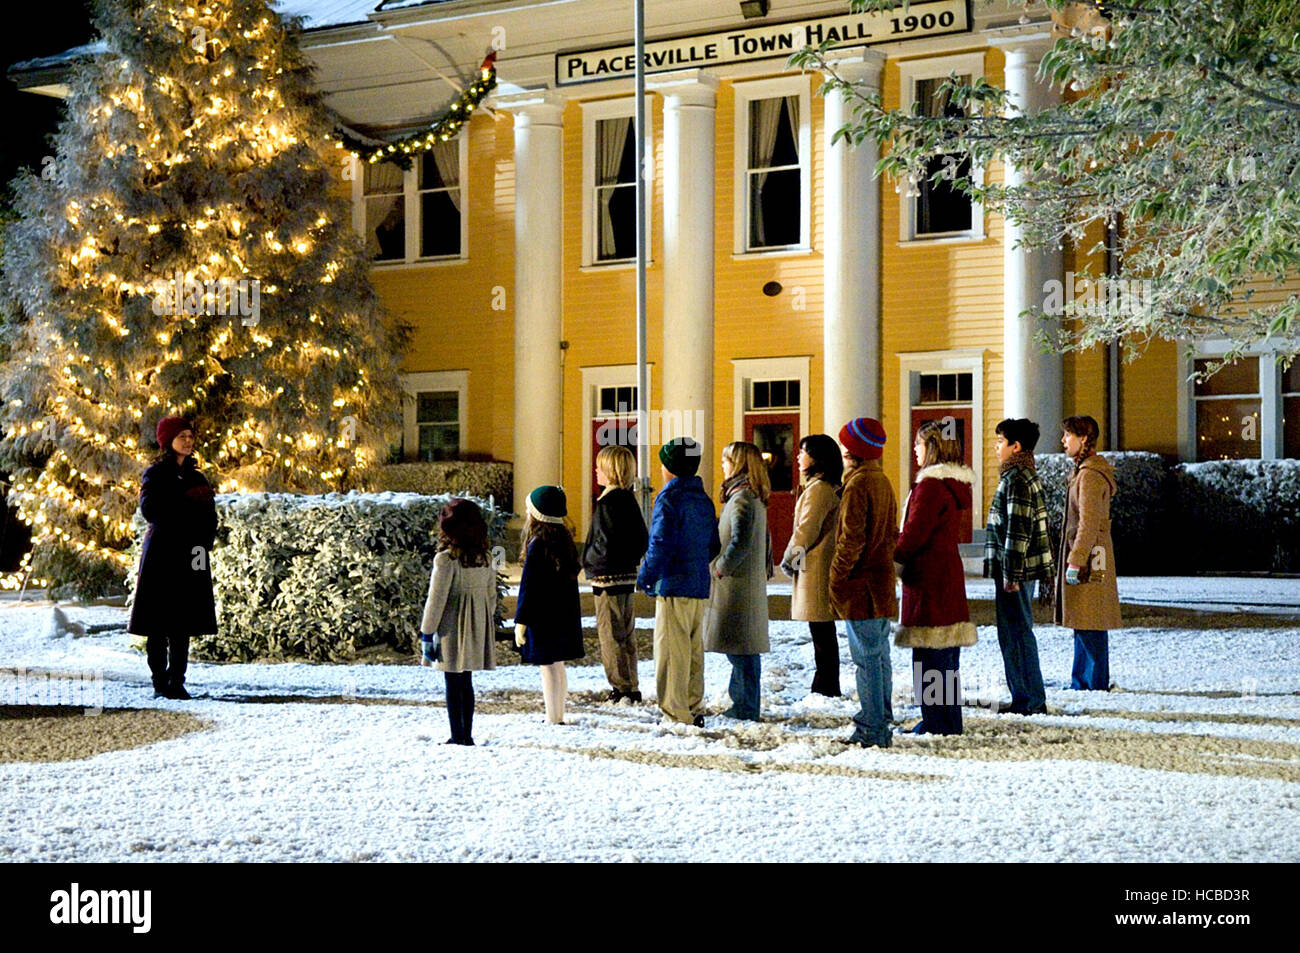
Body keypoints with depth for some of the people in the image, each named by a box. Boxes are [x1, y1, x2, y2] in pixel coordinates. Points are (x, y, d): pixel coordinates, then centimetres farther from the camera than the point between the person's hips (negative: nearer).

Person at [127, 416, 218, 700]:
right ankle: (160, 682, -1)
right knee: (158, 623, -5)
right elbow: (149, 509, -12)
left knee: (184, 622, 0)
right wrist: (187, 499, -10)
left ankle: (177, 682, 3)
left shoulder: (197, 478, 18)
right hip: (161, 553, -4)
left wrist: (203, 543, -4)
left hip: (191, 557, 4)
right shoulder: (155, 474, 3)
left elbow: (210, 519, 14)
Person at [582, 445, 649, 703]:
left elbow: (606, 544, -21)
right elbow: (642, 539, 16)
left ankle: (622, 688, -3)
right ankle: (631, 687, 19)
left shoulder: (608, 502, -17)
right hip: (626, 575, 10)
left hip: (608, 577, -10)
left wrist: (588, 560, -6)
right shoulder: (629, 499, 11)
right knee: (625, 633, 14)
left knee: (610, 634, -4)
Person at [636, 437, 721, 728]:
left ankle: (675, 713, -4)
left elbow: (661, 545, -17)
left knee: (671, 652, -4)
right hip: (700, 588, 8)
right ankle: (694, 709, 19)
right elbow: (713, 546, 17)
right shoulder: (704, 500, 13)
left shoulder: (668, 499, -11)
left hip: (673, 588, -8)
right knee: (694, 650, 14)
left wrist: (645, 578, -6)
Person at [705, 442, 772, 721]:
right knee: (744, 647, 14)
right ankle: (743, 705, 20)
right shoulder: (755, 498, 16)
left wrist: (720, 568, -14)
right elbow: (765, 539, 22)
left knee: (741, 648, -7)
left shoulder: (741, 498, -16)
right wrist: (765, 569, 23)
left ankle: (746, 709, -4)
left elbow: (740, 542, -23)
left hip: (737, 583, -10)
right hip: (752, 581, 10)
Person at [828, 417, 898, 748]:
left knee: (866, 657, -7)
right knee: (879, 654, 14)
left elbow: (851, 539, -19)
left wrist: (836, 579, -12)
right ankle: (880, 723, 21)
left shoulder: (857, 485, -15)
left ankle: (871, 730, -5)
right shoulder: (883, 482, 13)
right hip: (882, 581, 9)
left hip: (860, 585, -9)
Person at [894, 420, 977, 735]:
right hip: (951, 572, 10)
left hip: (928, 578, -10)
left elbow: (915, 533, -18)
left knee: (928, 655, -5)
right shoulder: (956, 484, 13)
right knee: (947, 655, 14)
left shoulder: (931, 485, -16)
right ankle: (951, 720, 19)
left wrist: (894, 559, -4)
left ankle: (936, 722, -4)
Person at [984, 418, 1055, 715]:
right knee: (1016, 632, 15)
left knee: (1016, 634, -5)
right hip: (1020, 571, 10)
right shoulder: (1028, 475, 16)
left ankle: (1030, 700, -2)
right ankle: (1027, 698, 20)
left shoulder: (1016, 479, -16)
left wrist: (1010, 575, -21)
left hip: (1014, 571, -10)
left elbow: (1017, 530, -21)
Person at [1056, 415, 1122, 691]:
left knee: (1090, 626, -6)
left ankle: (1096, 683, -3)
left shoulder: (1090, 476, -16)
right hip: (1086, 558, 10)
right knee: (1082, 625, 13)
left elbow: (1089, 523, -20)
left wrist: (1076, 561, -21)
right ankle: (1081, 682, 18)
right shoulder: (1083, 472, 17)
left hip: (1089, 558, -10)